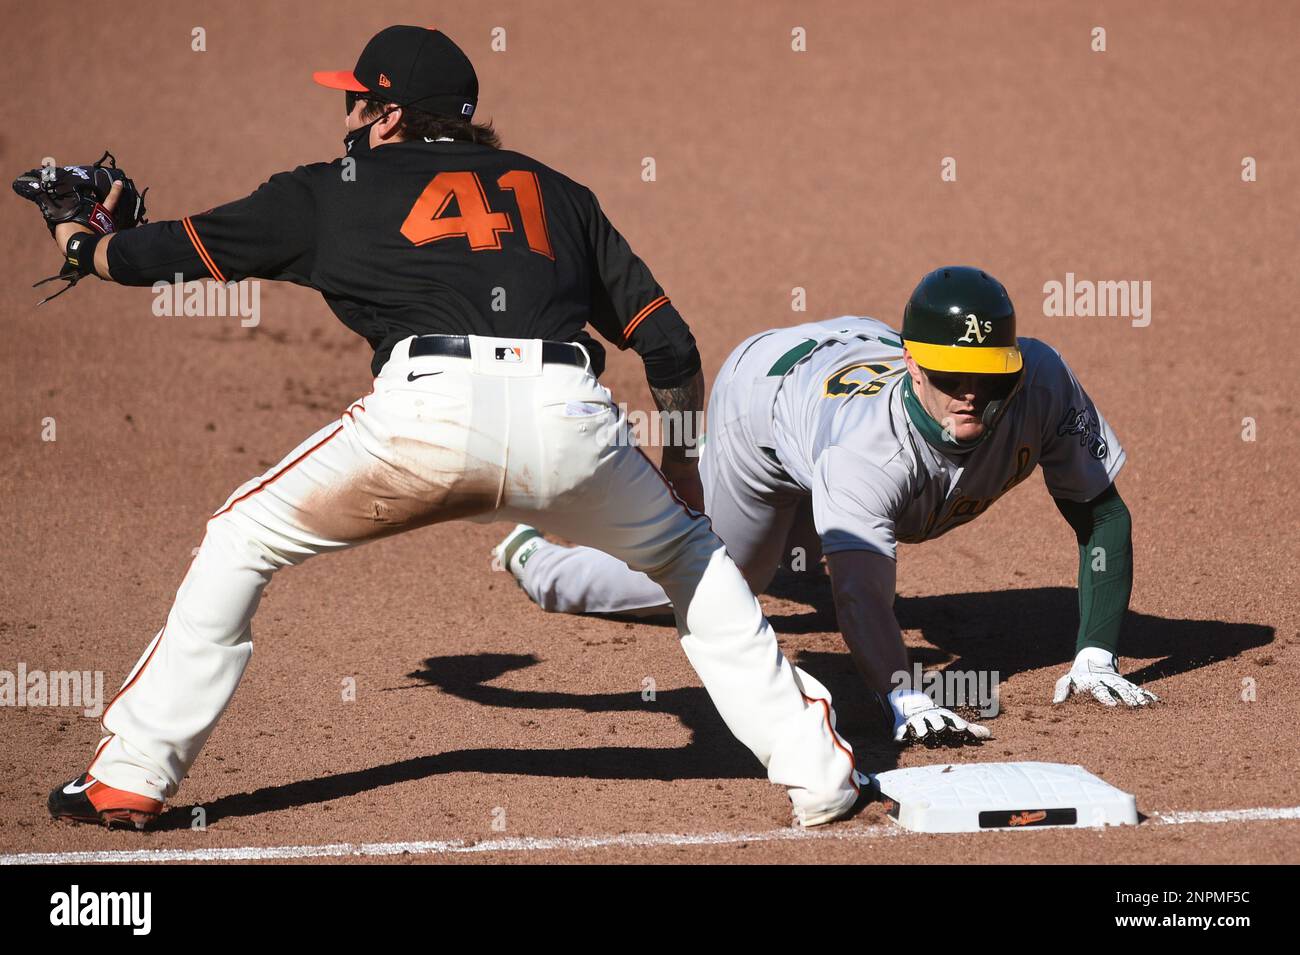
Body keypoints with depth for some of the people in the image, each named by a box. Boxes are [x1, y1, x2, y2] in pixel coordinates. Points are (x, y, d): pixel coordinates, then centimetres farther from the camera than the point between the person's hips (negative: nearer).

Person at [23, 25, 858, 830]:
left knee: (243, 539, 19)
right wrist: (685, 462, 40)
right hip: (570, 420, 3)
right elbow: (670, 343, 25)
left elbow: (176, 252, 29)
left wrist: (84, 246, 51)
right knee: (692, 555, 30)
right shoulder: (554, 191, 29)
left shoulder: (336, 189, 22)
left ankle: (133, 776, 15)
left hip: (430, 411, -3)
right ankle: (817, 773, 22)